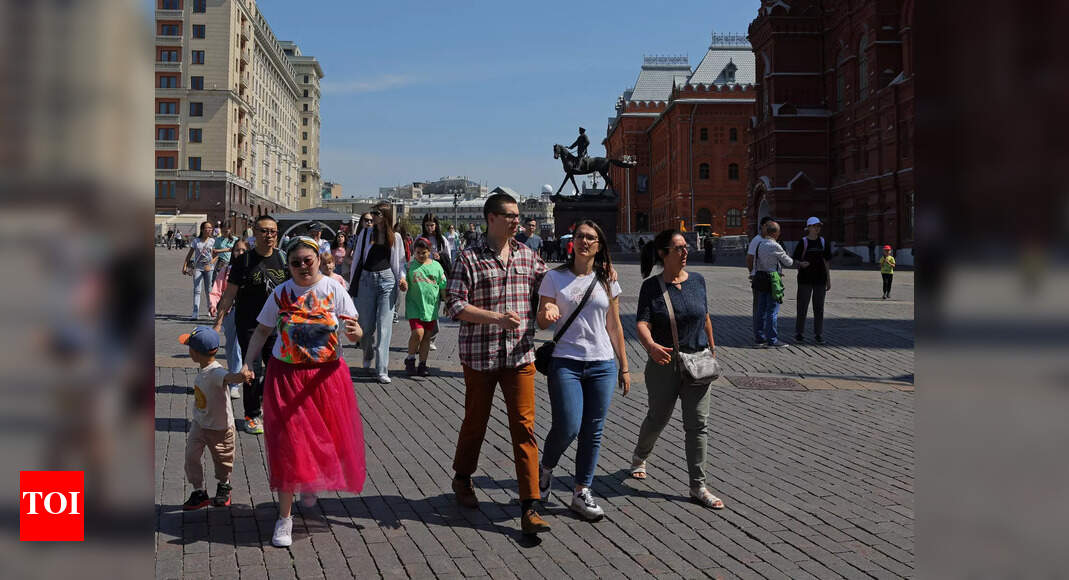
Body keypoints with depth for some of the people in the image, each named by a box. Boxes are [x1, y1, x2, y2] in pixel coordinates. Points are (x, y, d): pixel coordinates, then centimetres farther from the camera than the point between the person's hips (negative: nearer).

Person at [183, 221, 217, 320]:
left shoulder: (212, 241, 4)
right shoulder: (196, 241, 4)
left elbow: (215, 255, 3)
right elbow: (189, 255, 6)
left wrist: (211, 264, -13)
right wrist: (184, 266, -1)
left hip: (209, 268, 0)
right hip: (198, 267, 0)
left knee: (209, 290, 8)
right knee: (196, 290, -8)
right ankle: (195, 313, -13)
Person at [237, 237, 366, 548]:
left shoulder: (334, 289, -4)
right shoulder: (280, 294, -1)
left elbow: (354, 334, -5)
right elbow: (262, 331, 5)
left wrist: (355, 332, -29)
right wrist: (248, 363, -9)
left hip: (327, 376, 1)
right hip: (286, 376, 0)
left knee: (328, 439, 10)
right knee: (287, 443, -2)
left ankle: (310, 484, 43)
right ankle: (285, 516, 8)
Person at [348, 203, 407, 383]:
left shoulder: (395, 237, 6)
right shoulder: (366, 234, 6)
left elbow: (400, 260, 14)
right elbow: (357, 258, 9)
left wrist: (402, 278, -3)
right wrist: (352, 284, 7)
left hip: (387, 280, -1)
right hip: (367, 280, 1)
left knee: (384, 326, -6)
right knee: (367, 324, 7)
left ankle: (382, 370, -6)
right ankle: (368, 355, 37)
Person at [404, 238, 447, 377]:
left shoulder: (436, 265, 8)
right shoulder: (410, 265, 2)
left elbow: (443, 286, 13)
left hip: (431, 306, 3)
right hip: (414, 304, -3)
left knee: (427, 336, 6)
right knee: (418, 332, -16)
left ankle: (422, 365, 16)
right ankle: (410, 360, 5)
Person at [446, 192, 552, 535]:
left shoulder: (526, 256, 8)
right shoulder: (469, 259, -5)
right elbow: (455, 305, -11)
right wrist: (497, 318, -21)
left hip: (520, 355, 3)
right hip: (479, 356, -3)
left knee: (524, 427, -3)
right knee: (475, 421, 14)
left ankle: (529, 509, -2)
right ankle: (462, 478, 41)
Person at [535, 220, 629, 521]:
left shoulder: (607, 282, 8)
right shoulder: (555, 278, 2)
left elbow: (614, 327, 13)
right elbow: (541, 322, 3)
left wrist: (624, 366, 12)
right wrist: (548, 314, -21)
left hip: (602, 364, 3)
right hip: (566, 363, -3)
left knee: (593, 432, 5)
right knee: (568, 427, -11)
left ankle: (581, 493, 18)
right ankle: (545, 468, 20)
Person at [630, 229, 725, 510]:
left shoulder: (697, 280, 4)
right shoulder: (651, 286, -7)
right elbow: (642, 324, -18)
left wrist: (712, 348, 19)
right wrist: (651, 345, -38)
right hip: (664, 362, -2)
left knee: (698, 424, 0)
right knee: (658, 418, 13)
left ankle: (698, 486, 7)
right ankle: (639, 458, 43)